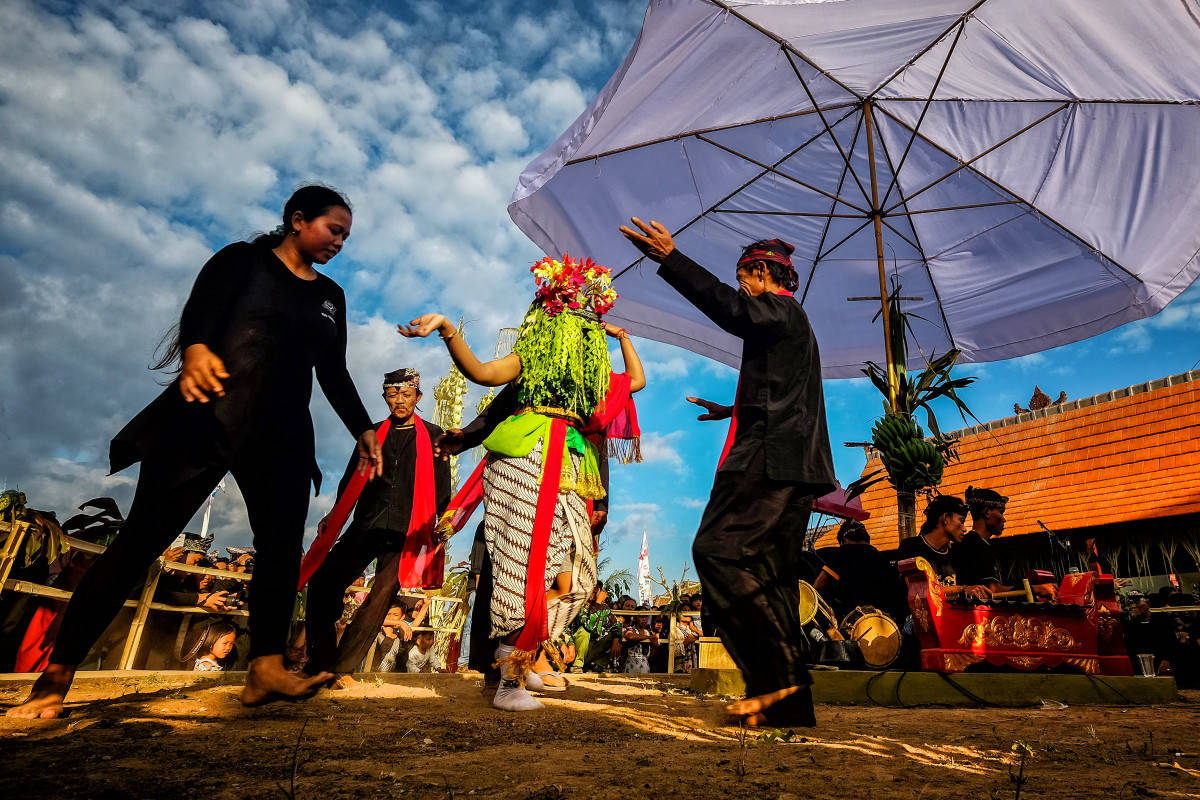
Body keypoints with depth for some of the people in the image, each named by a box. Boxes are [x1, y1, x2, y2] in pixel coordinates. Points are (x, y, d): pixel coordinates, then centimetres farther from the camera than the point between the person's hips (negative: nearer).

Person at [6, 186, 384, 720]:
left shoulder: (330, 296, 17)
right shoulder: (242, 260, 4)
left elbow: (334, 374, 17)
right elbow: (199, 312, -12)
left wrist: (362, 429, 9)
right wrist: (196, 349, -34)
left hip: (280, 434, 5)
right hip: (208, 417, -4)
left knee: (284, 544, -8)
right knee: (141, 540, -4)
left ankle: (266, 670, -5)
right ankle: (56, 677, 6)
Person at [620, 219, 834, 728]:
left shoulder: (783, 310, 0)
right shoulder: (790, 322, 30)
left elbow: (734, 310, -22)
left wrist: (670, 258, -24)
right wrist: (736, 411, 47)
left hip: (772, 457, -10)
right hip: (787, 461, 10)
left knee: (717, 549, -18)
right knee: (767, 576, 6)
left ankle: (776, 673, -16)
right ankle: (789, 704, 8)